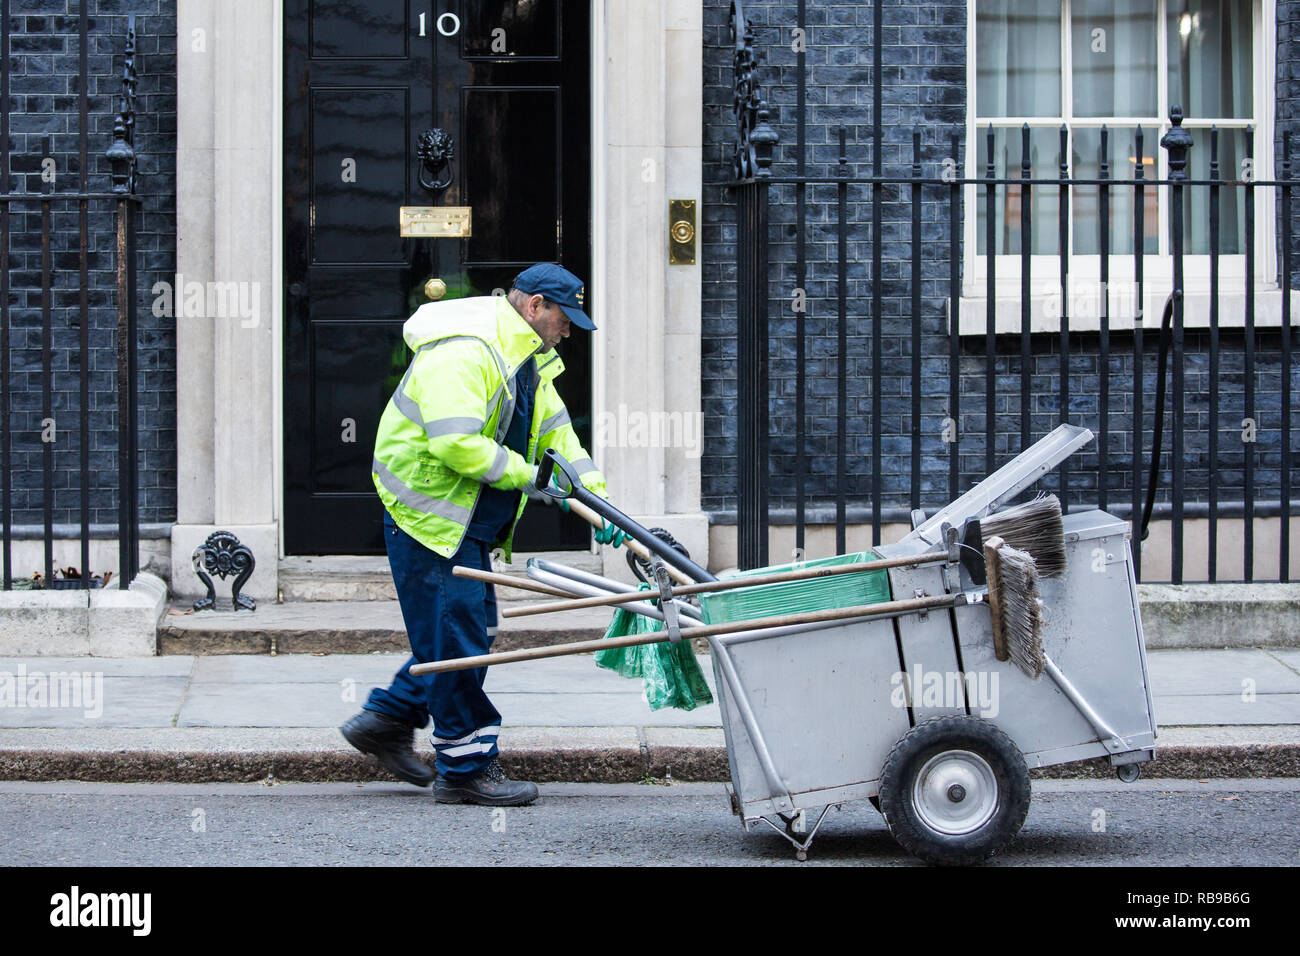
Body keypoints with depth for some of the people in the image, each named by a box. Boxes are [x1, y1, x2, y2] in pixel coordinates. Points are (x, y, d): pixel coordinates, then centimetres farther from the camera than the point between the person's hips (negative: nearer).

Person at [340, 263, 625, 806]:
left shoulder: (526, 361, 14)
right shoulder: (462, 353, -21)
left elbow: (556, 432, 15)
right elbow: (456, 443, -30)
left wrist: (596, 500, 4)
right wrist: (524, 476, -19)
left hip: (465, 522, 11)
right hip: (428, 515, -10)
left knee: (472, 630, 14)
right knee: (455, 637, -7)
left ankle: (385, 721, 25)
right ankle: (466, 770, -1)